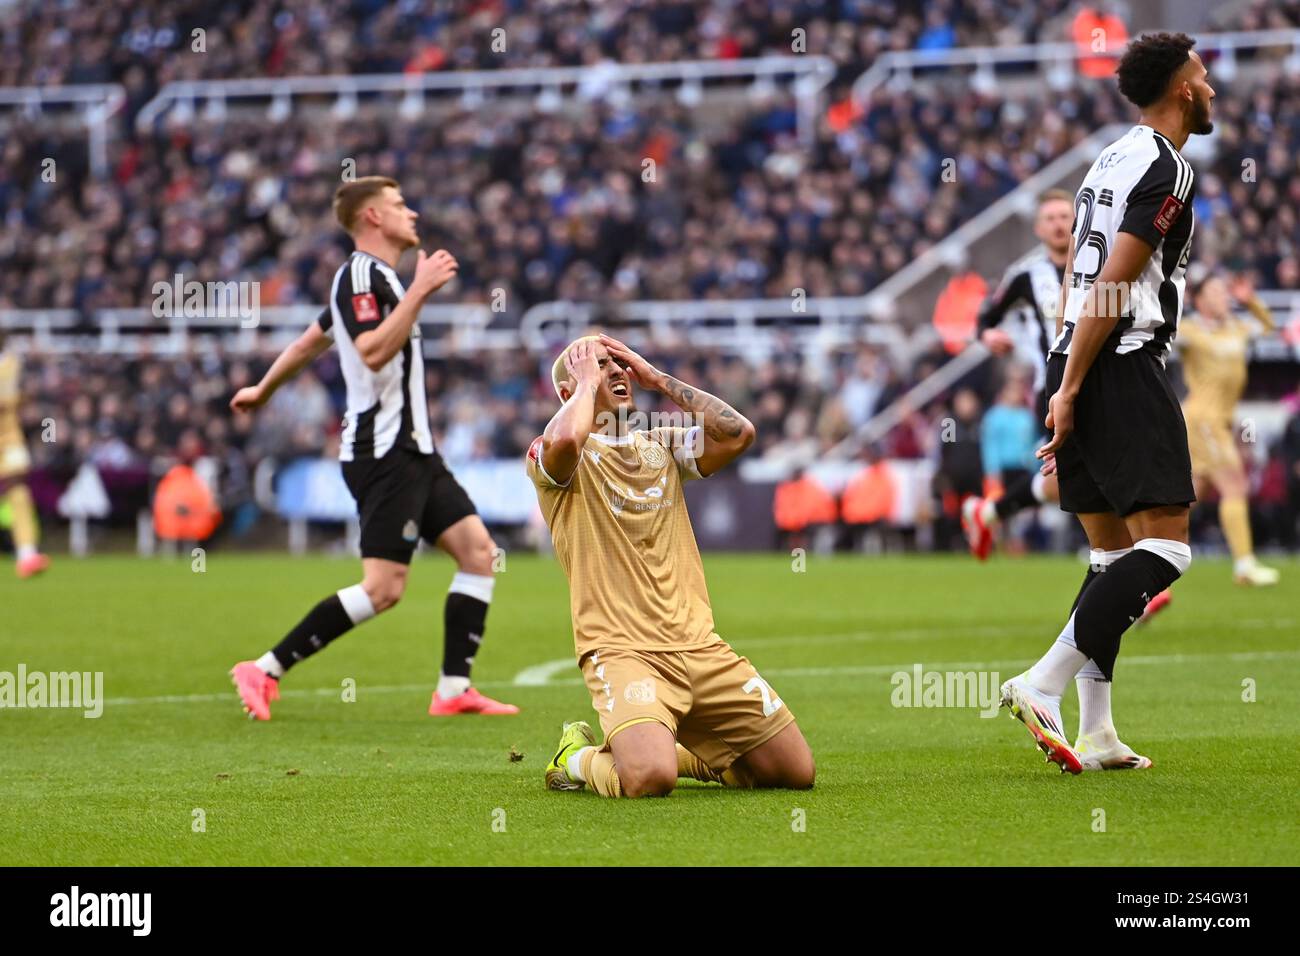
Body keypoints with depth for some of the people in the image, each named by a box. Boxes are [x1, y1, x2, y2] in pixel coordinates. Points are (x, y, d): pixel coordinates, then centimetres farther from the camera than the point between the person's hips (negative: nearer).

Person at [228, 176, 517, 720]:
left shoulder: (376, 278, 19)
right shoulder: (360, 275, -12)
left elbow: (312, 339, 31)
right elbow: (374, 352, -27)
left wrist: (263, 390, 42)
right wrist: (420, 290, -25)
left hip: (411, 448, 10)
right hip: (383, 451, -10)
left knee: (477, 550, 2)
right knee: (383, 589, -14)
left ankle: (454, 690, 2)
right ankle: (264, 671, -8)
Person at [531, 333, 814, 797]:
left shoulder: (662, 444, 18)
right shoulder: (552, 458, 1)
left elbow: (738, 433, 2)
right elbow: (565, 440, -25)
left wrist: (658, 379, 7)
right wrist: (587, 383, -5)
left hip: (699, 646, 6)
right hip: (621, 650, -6)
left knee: (796, 771, 2)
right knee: (648, 778, -31)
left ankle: (678, 750, 25)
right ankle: (578, 759, 4)